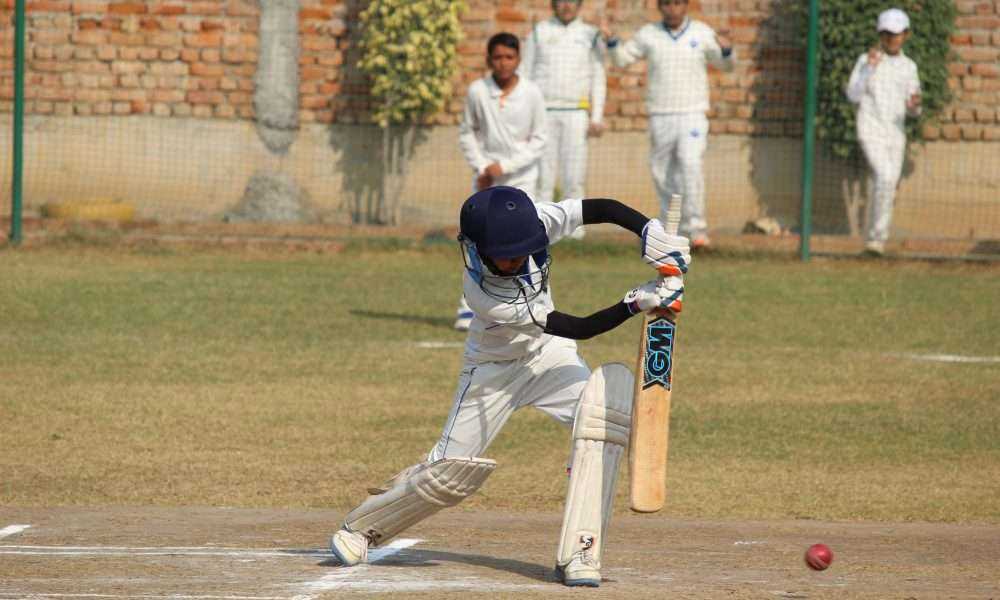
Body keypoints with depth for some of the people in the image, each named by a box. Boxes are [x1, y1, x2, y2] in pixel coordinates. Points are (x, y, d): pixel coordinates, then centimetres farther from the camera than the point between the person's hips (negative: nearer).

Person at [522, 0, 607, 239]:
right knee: (543, 172, -5)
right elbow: (525, 74, 7)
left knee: (574, 174, -5)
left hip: (575, 114, 0)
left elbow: (598, 79, 6)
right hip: (543, 111, 0)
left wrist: (597, 118, -2)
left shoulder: (590, 36, 7)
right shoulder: (539, 33, 7)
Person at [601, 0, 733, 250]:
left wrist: (726, 49, -17)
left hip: (693, 116, -2)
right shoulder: (648, 34, 3)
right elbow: (621, 58, 11)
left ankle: (696, 227, -20)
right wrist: (610, 39, -8)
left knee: (690, 164, -22)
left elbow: (726, 65, 5)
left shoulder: (701, 33, 1)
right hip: (660, 117, 2)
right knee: (663, 176, 6)